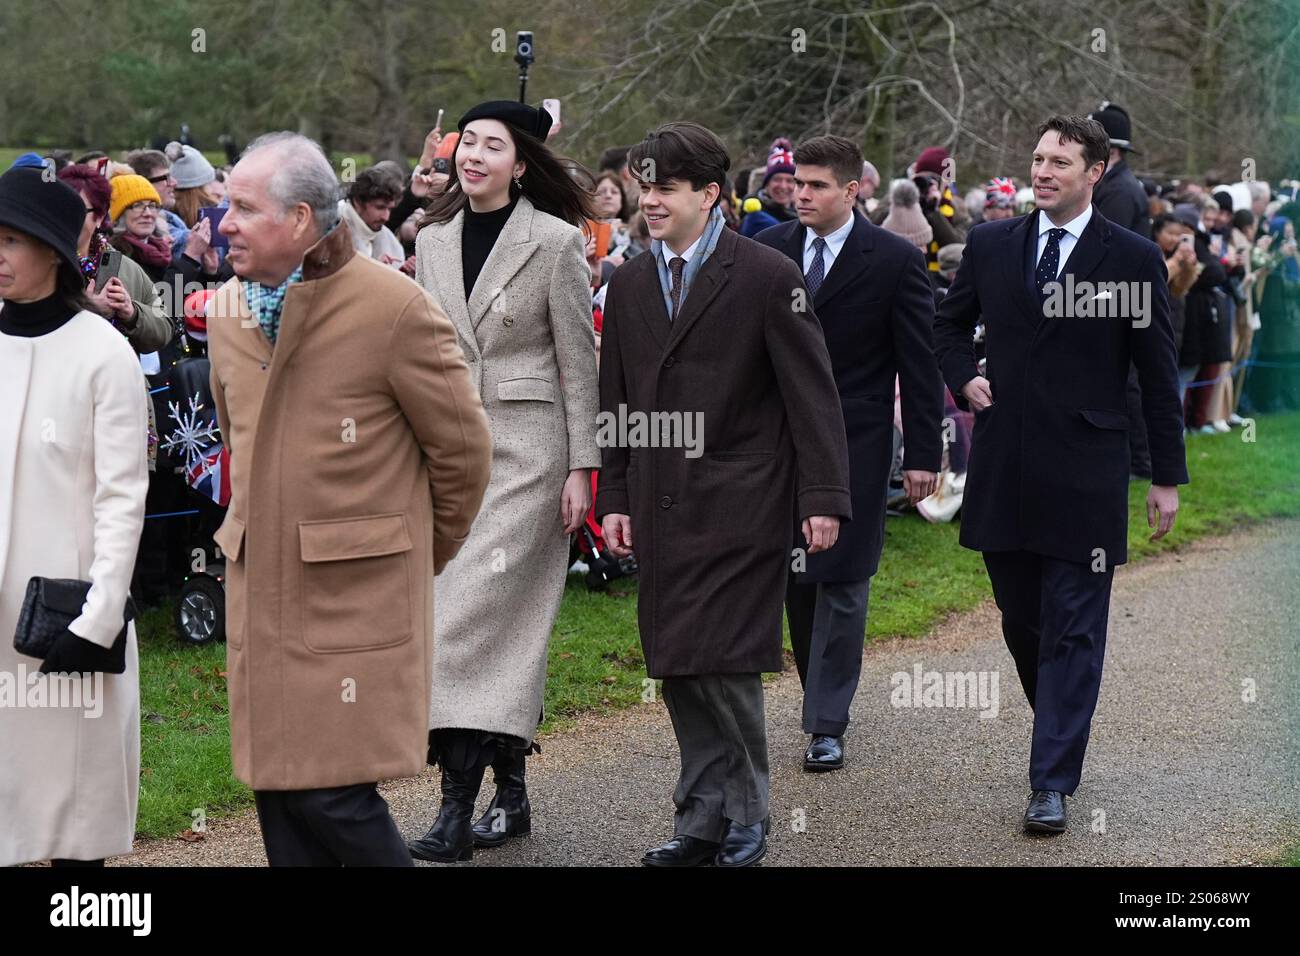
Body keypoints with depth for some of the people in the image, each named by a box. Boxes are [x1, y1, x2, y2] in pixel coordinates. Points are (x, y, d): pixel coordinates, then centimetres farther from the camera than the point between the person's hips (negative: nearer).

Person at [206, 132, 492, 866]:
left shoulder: (395, 309, -12)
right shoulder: (227, 311, 9)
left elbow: (462, 448, -3)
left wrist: (424, 553, 6)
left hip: (360, 592, -6)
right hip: (259, 592, 7)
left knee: (333, 793, -10)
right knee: (278, 788, 9)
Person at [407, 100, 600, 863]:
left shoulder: (555, 241, -6)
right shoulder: (433, 242, 10)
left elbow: (578, 362, -5)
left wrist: (582, 467, -8)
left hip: (527, 443, -5)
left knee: (479, 613, -12)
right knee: (503, 623, 9)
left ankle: (460, 802, -11)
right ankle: (510, 791, 16)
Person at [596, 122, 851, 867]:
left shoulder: (769, 278, -5)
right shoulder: (629, 284, 12)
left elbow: (812, 395, -6)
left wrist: (824, 496, -10)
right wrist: (615, 497, 11)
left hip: (740, 506, -6)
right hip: (662, 509, 6)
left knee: (722, 665, -10)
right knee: (677, 667, 7)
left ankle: (745, 819, 7)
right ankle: (703, 822, 18)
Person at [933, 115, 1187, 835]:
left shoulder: (1133, 258, -2)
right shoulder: (990, 244, 7)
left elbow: (1157, 374, 1)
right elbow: (949, 324, 22)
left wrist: (1167, 476, 1)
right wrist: (964, 377, 1)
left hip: (1085, 474, -4)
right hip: (1003, 470, 4)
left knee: (1073, 633, -3)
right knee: (1021, 621, 13)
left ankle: (1052, 783, -1)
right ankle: (1061, 735, 33)